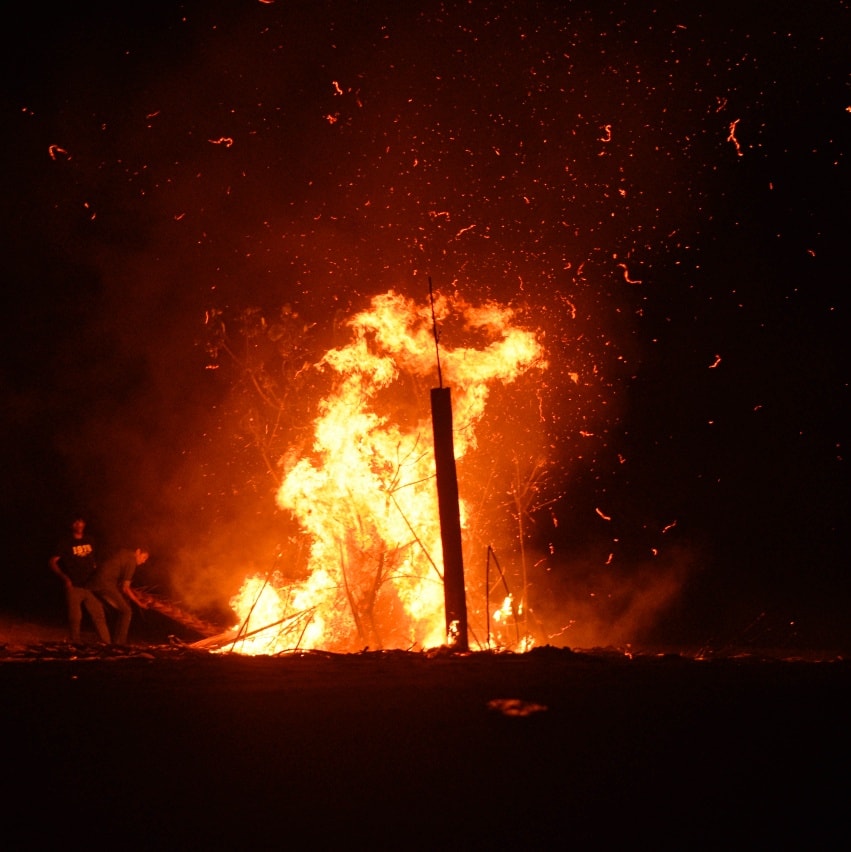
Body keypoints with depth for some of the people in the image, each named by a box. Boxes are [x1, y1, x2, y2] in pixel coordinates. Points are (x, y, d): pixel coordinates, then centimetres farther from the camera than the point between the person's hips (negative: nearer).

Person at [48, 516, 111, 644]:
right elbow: (52, 562, -1)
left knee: (99, 616, -3)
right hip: (74, 587, -3)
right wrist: (65, 578, -11)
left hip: (90, 586, 3)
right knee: (75, 618, -2)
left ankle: (107, 645, -4)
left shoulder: (90, 541, 12)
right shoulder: (66, 543, 0)